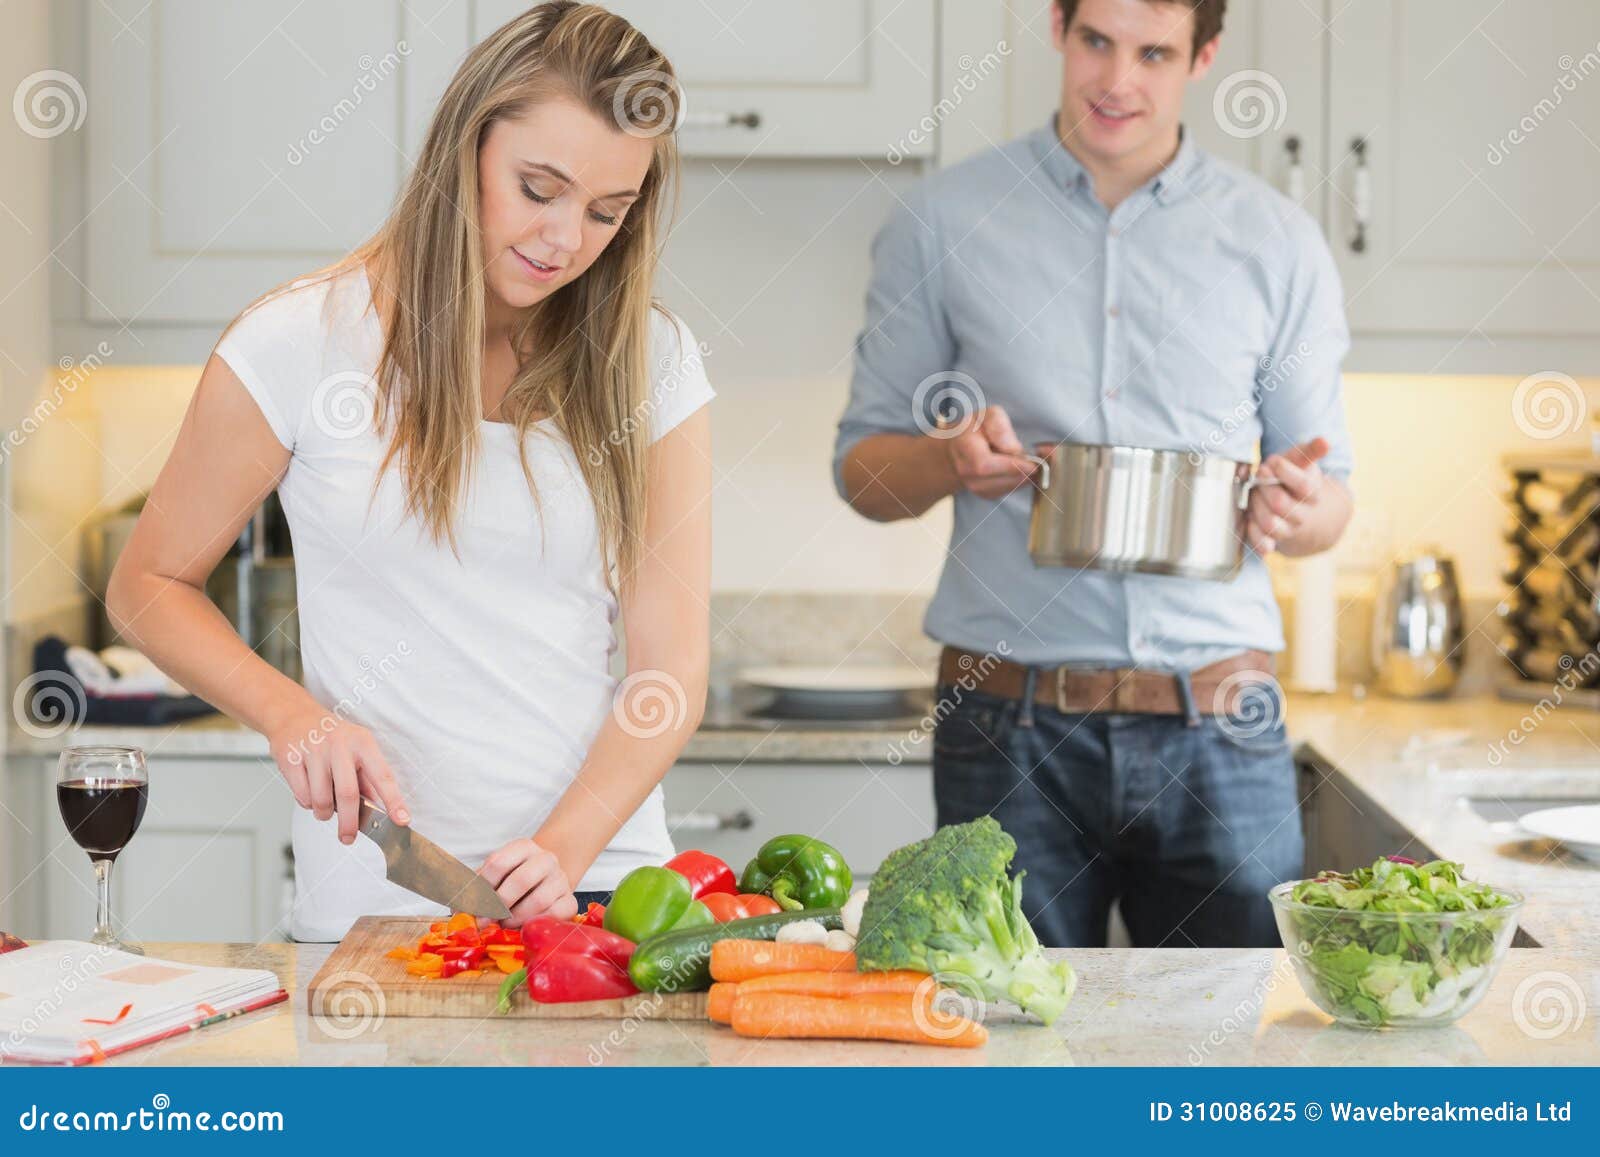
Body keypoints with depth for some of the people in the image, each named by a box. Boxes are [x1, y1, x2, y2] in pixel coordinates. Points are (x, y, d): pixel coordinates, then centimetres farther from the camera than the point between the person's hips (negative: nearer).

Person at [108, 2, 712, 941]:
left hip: (603, 878, 1)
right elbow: (149, 587, 9)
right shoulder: (301, 342, 0)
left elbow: (672, 673, 2)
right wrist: (293, 715, -8)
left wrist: (566, 850, -13)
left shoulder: (651, 364, 6)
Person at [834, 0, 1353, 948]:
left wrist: (1298, 508, -10)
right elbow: (864, 465, 9)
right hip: (1009, 725, -1)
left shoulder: (1277, 245, 9)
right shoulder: (942, 223, 6)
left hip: (1220, 728, 1)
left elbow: (1330, 503, 14)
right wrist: (952, 459, -13)